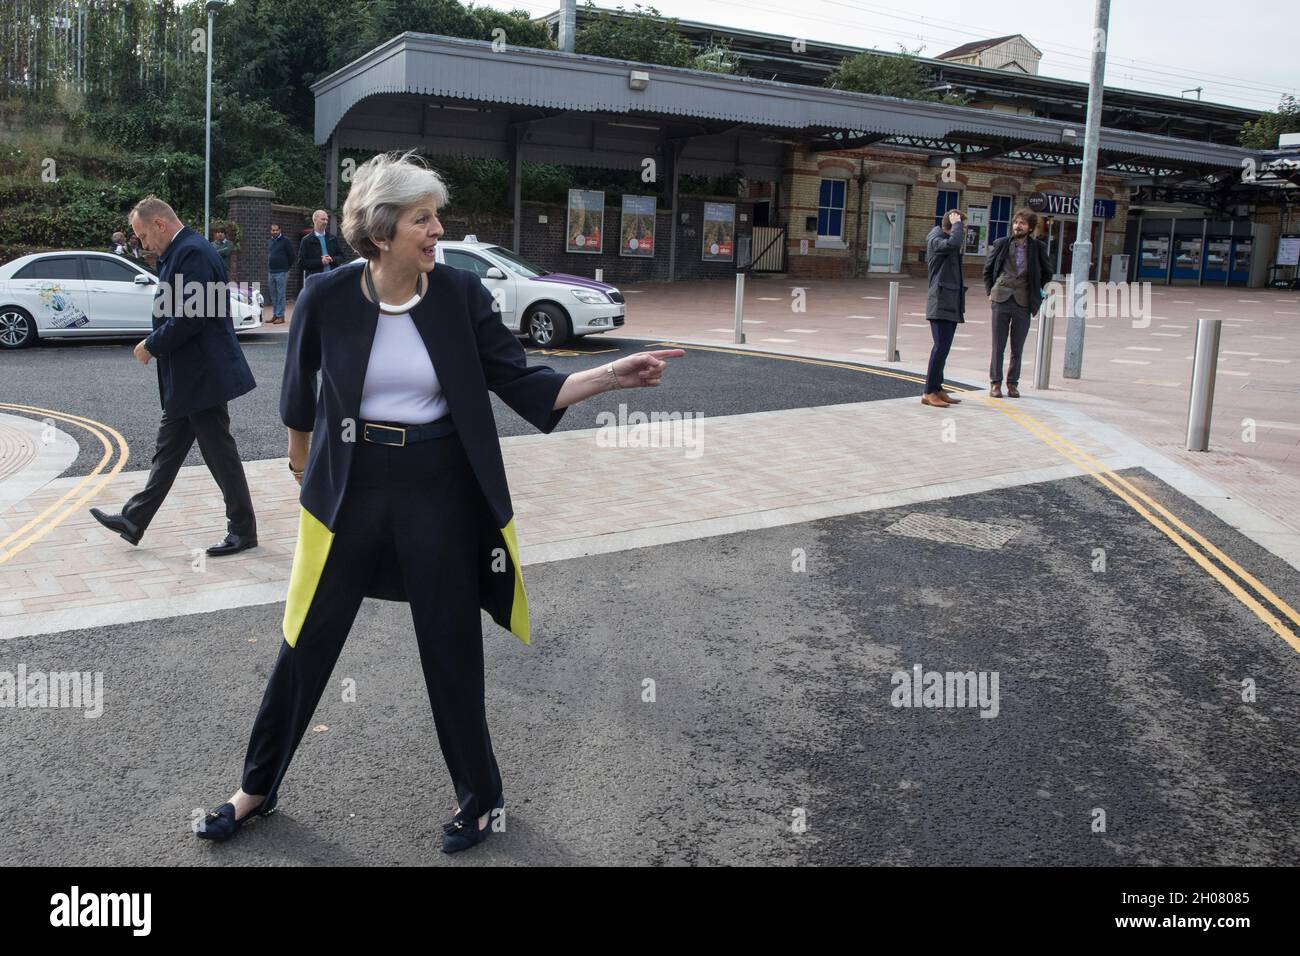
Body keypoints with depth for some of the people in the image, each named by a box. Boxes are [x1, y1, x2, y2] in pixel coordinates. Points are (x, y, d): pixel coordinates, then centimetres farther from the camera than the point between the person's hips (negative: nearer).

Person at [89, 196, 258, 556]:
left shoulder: (193, 253, -18)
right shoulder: (180, 252, 14)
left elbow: (190, 317, -25)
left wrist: (152, 346, -13)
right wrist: (156, 344, 8)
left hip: (202, 376, -10)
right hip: (186, 378, 10)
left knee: (220, 453, -1)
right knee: (168, 450, 16)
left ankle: (243, 530, 10)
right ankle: (134, 521, 25)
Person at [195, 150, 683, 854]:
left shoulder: (461, 294, -7)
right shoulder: (327, 297, -8)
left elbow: (523, 385, -8)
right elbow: (299, 395, 8)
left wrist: (612, 375, -21)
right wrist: (303, 470, 19)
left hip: (439, 489, 0)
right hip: (350, 487, 0)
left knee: (451, 647, 9)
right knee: (307, 643, 11)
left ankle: (478, 795, 29)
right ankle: (258, 787, 33)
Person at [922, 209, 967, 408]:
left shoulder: (947, 240, 17)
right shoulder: (936, 240, -10)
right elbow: (953, 242, -31)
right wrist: (956, 224, -19)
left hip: (952, 303, 10)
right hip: (941, 303, -10)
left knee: (943, 347, 11)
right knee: (941, 346, -14)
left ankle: (937, 389, 16)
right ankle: (929, 392, -12)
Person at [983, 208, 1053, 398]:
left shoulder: (1038, 247, 3)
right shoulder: (1002, 244, 4)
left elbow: (1047, 272, 17)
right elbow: (988, 268, 15)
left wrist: (1037, 292, 10)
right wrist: (990, 291, 8)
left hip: (1023, 303, 0)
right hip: (1001, 299, 0)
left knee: (1018, 348, 6)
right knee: (998, 346, 2)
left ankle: (1012, 383, 16)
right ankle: (995, 383, 10)